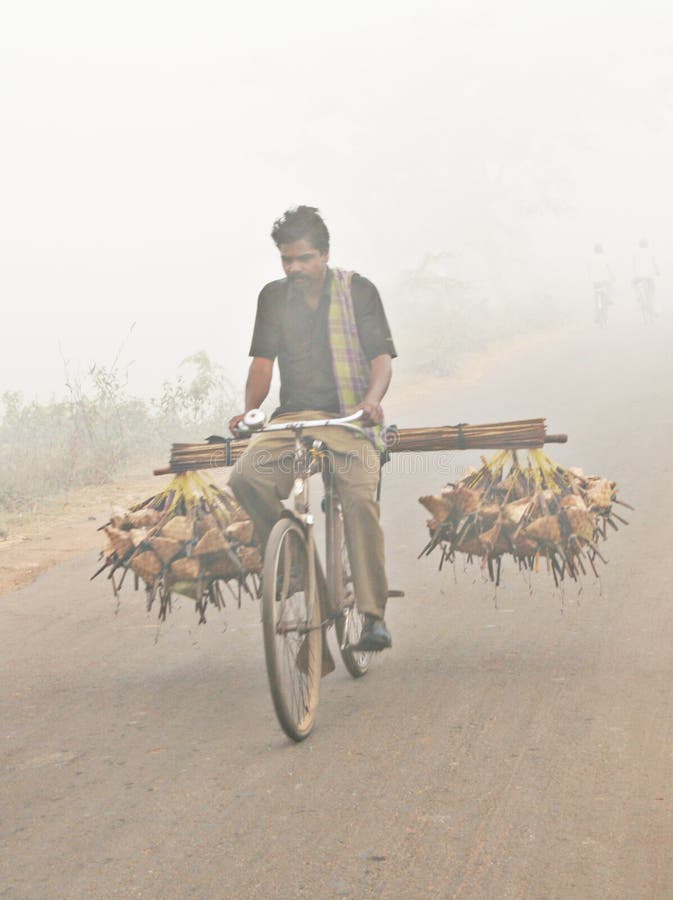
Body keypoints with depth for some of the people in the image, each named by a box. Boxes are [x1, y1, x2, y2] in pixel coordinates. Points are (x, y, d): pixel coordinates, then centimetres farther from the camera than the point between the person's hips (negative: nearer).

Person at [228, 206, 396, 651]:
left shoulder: (359, 291, 4)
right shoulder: (274, 297, 12)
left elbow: (382, 356, -1)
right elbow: (263, 362, 10)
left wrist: (372, 398, -22)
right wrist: (250, 410, -8)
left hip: (349, 419, -3)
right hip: (292, 418, 3)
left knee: (360, 499, -28)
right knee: (246, 477, -26)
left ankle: (374, 615, -26)